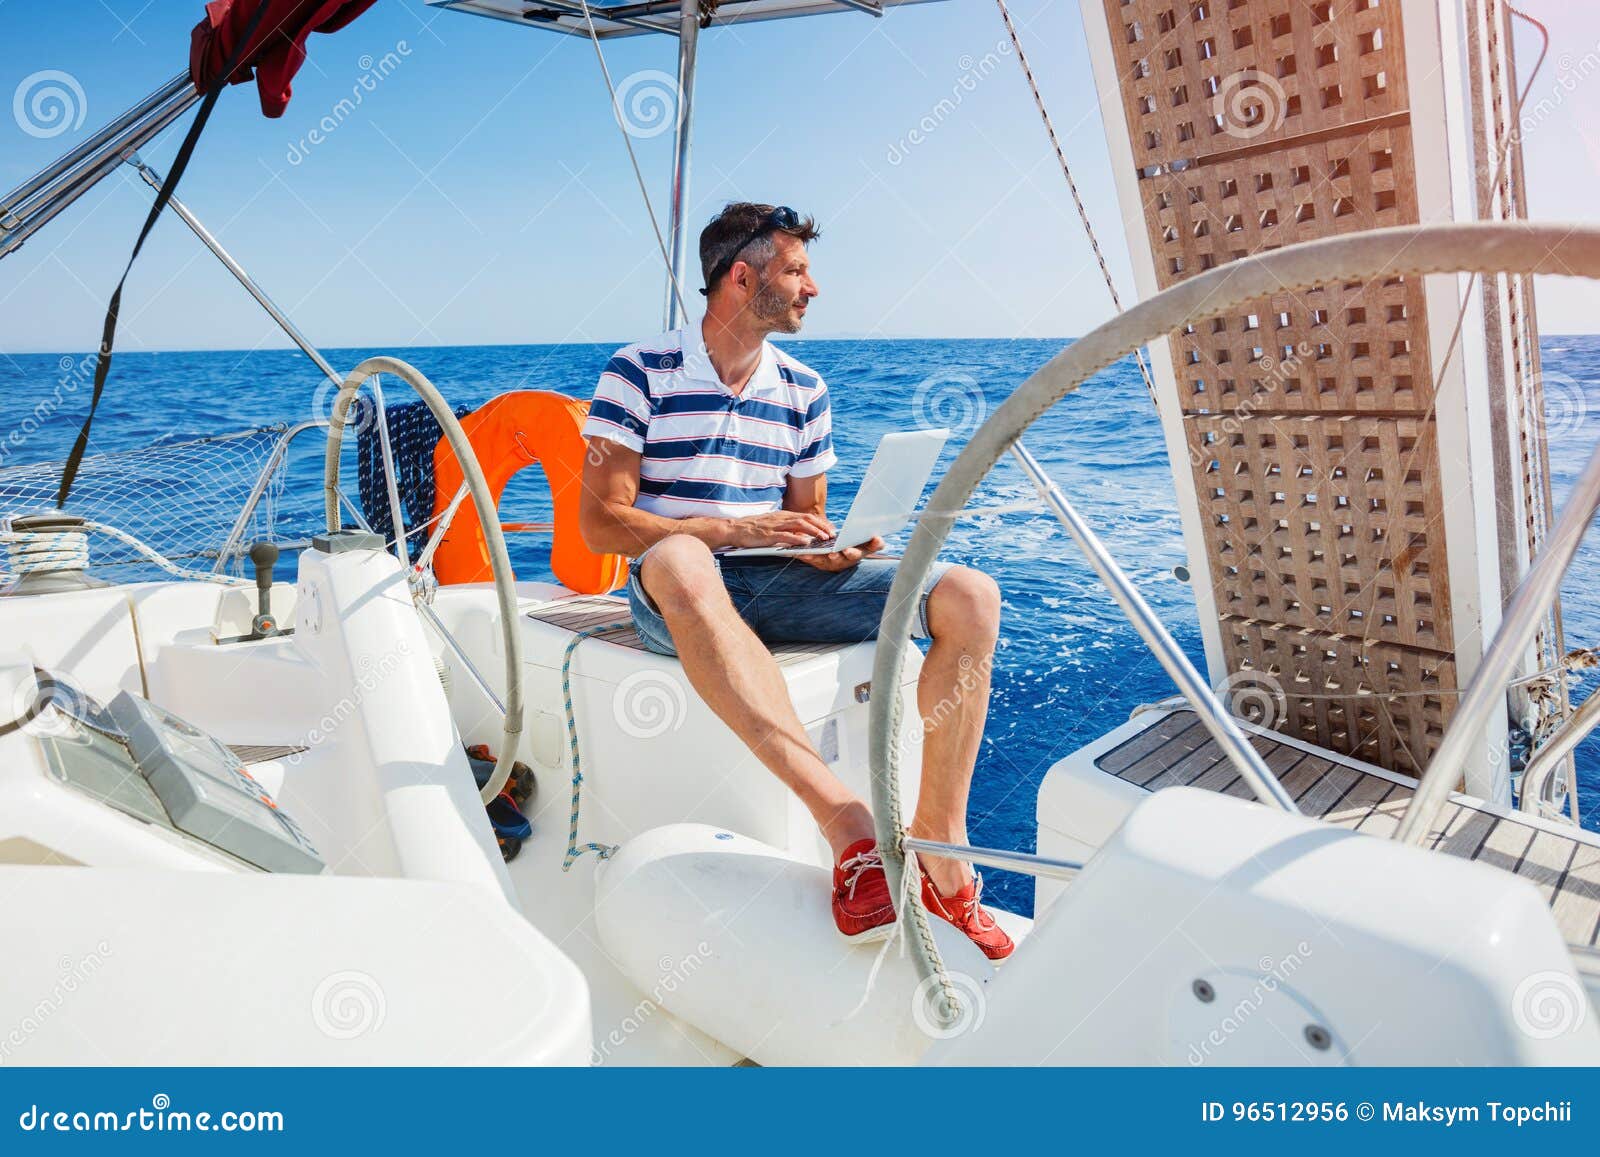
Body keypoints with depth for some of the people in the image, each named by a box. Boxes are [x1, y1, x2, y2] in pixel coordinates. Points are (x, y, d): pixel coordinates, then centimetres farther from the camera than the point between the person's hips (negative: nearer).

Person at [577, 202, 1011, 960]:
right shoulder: (641, 372, -1)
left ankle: (939, 847, -18)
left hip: (774, 585, 5)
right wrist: (734, 531, -19)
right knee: (679, 560, -44)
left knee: (969, 597, -17)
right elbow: (602, 523, -8)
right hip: (673, 594, -4)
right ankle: (849, 828, -48)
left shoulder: (804, 390, 14)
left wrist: (832, 549, -8)